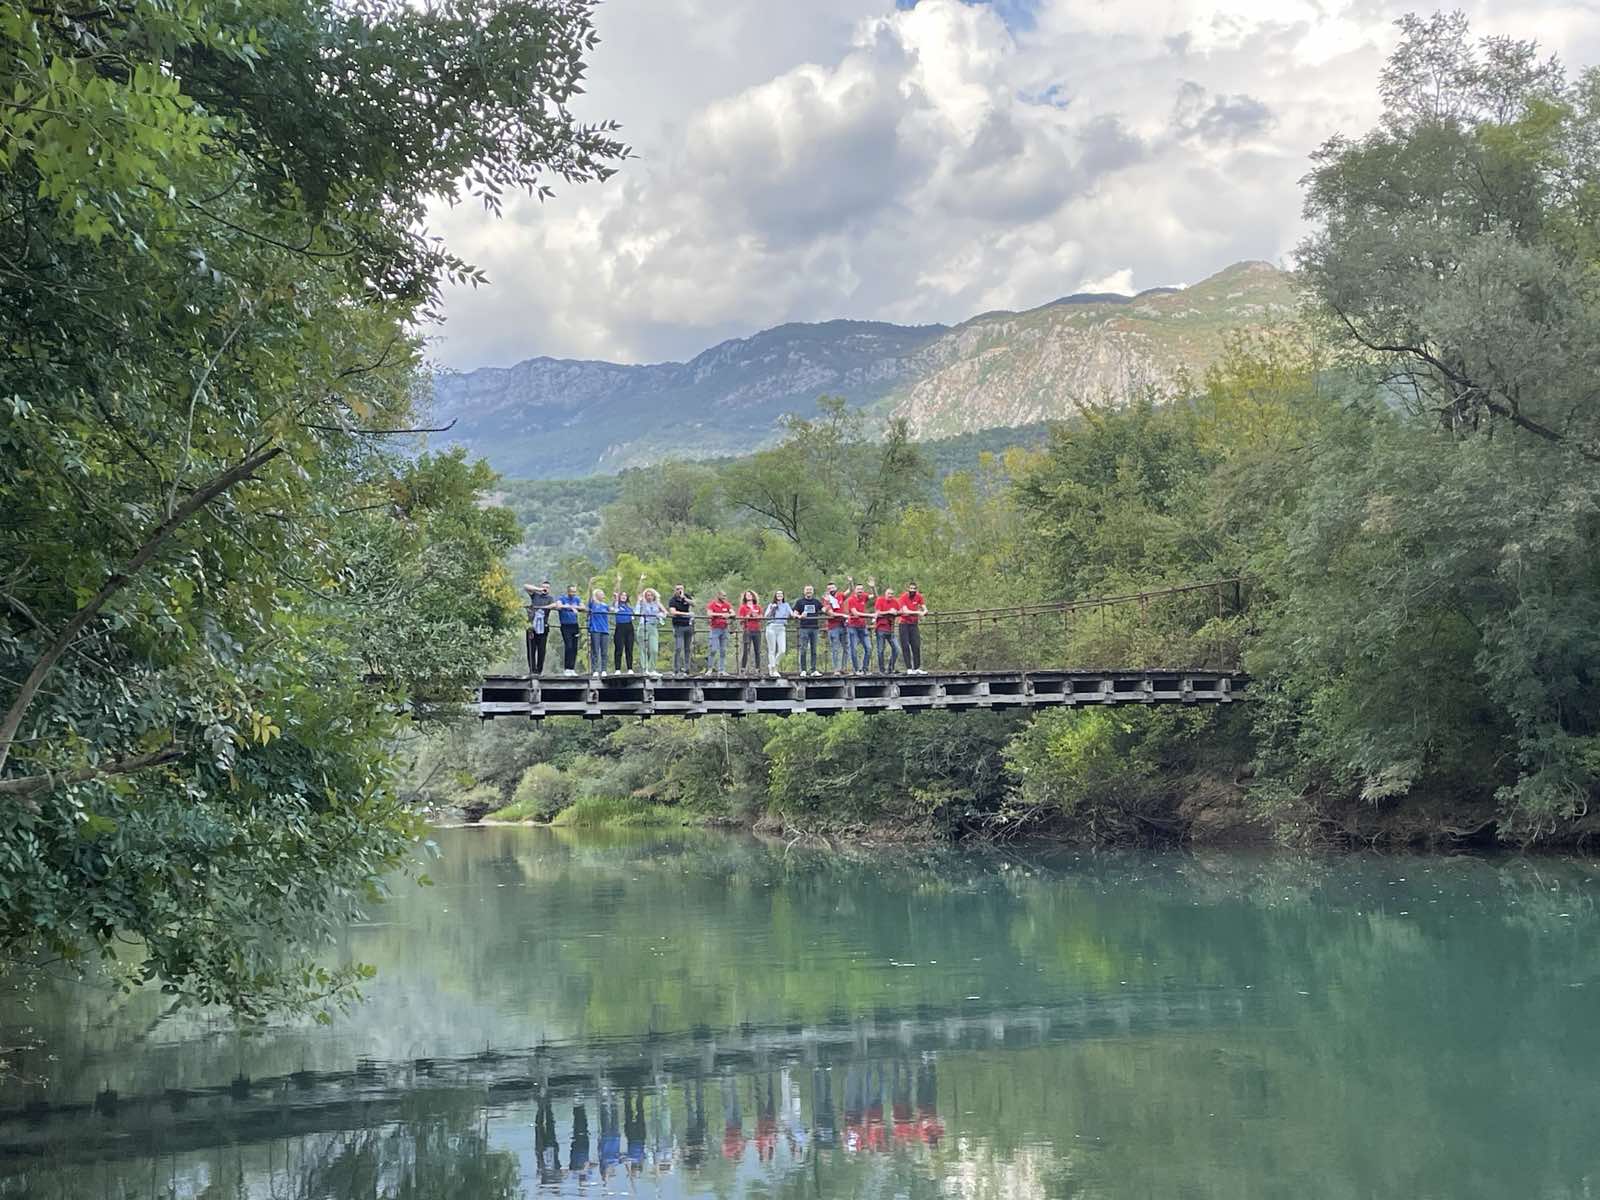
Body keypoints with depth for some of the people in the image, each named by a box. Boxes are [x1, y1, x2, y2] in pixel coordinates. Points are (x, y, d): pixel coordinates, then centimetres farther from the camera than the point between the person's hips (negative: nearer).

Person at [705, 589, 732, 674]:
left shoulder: (727, 605, 11)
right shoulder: (712, 604, -2)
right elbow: (709, 614, -16)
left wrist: (728, 616, -19)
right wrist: (721, 614, -19)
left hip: (724, 629, 5)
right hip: (715, 629, -5)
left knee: (723, 651, 5)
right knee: (714, 649, -12)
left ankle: (722, 670, 9)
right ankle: (709, 668, 1)